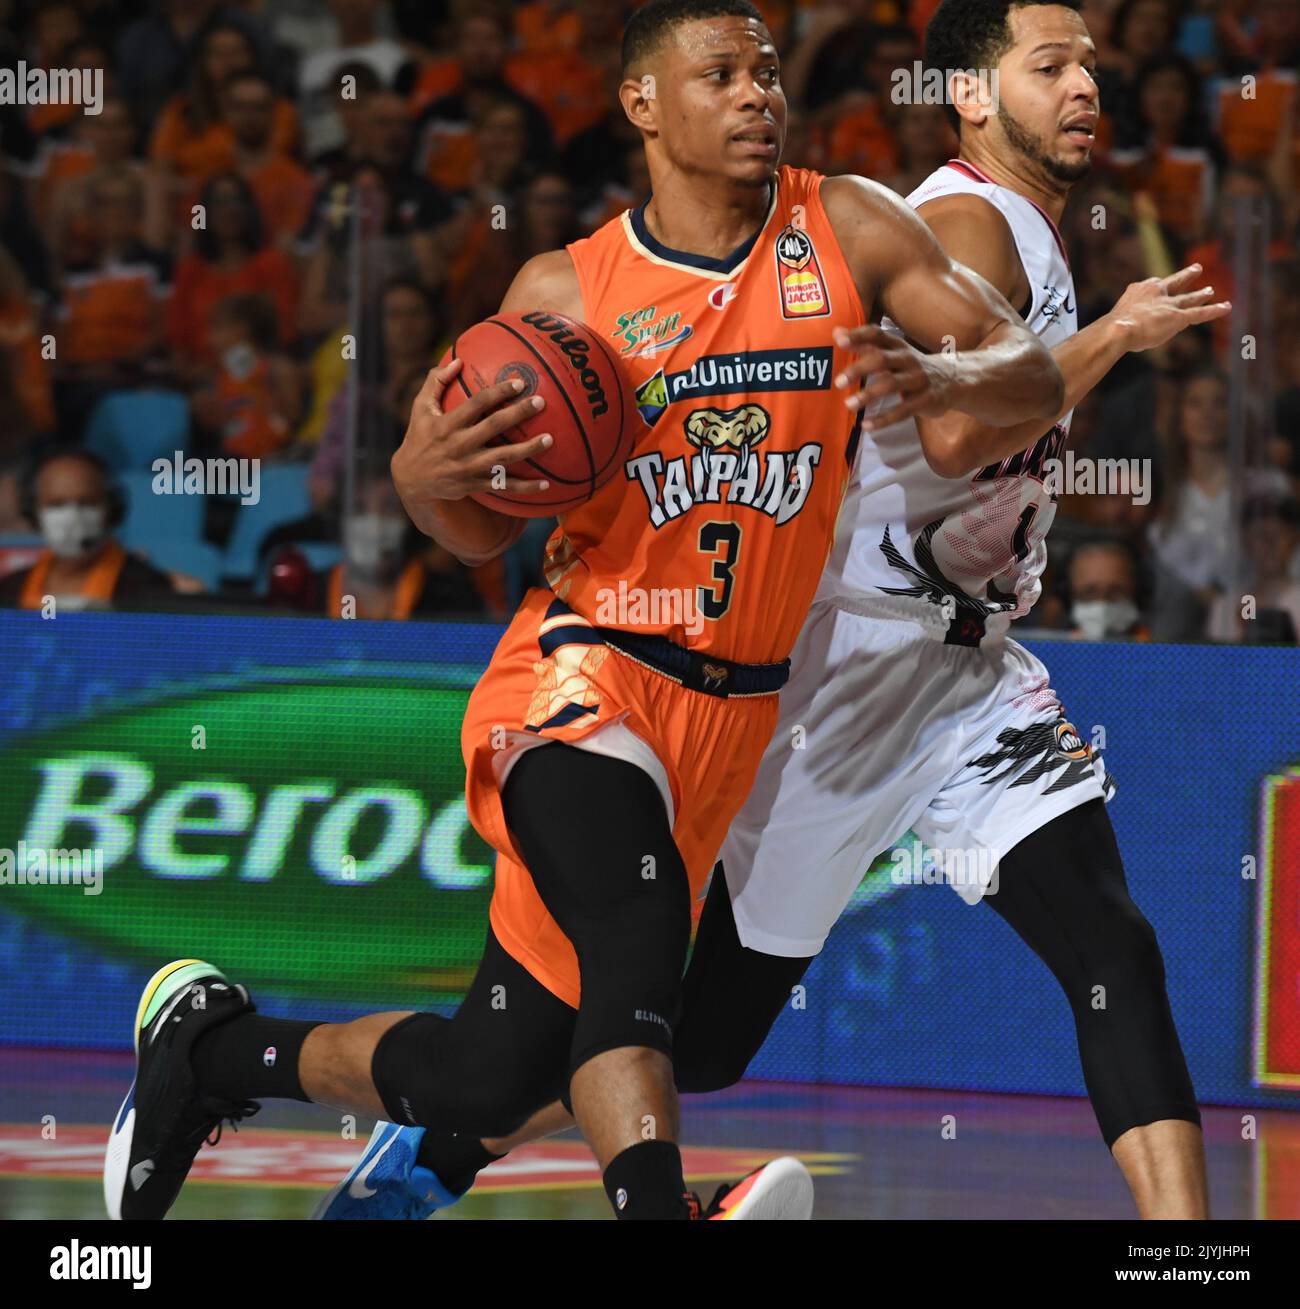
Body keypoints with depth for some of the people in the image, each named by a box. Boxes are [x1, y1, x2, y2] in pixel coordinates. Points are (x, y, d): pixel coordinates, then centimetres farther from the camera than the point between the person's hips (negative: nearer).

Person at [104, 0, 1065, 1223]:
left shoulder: (844, 229, 2)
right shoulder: (564, 289, 0)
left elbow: (1034, 377, -2)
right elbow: (485, 532, 7)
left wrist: (945, 375, -26)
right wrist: (422, 475, -17)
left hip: (727, 710, 3)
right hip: (583, 676, -2)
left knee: (488, 1081, 6)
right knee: (636, 911, -36)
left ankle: (213, 1045, 29)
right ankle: (655, 1212, -48)